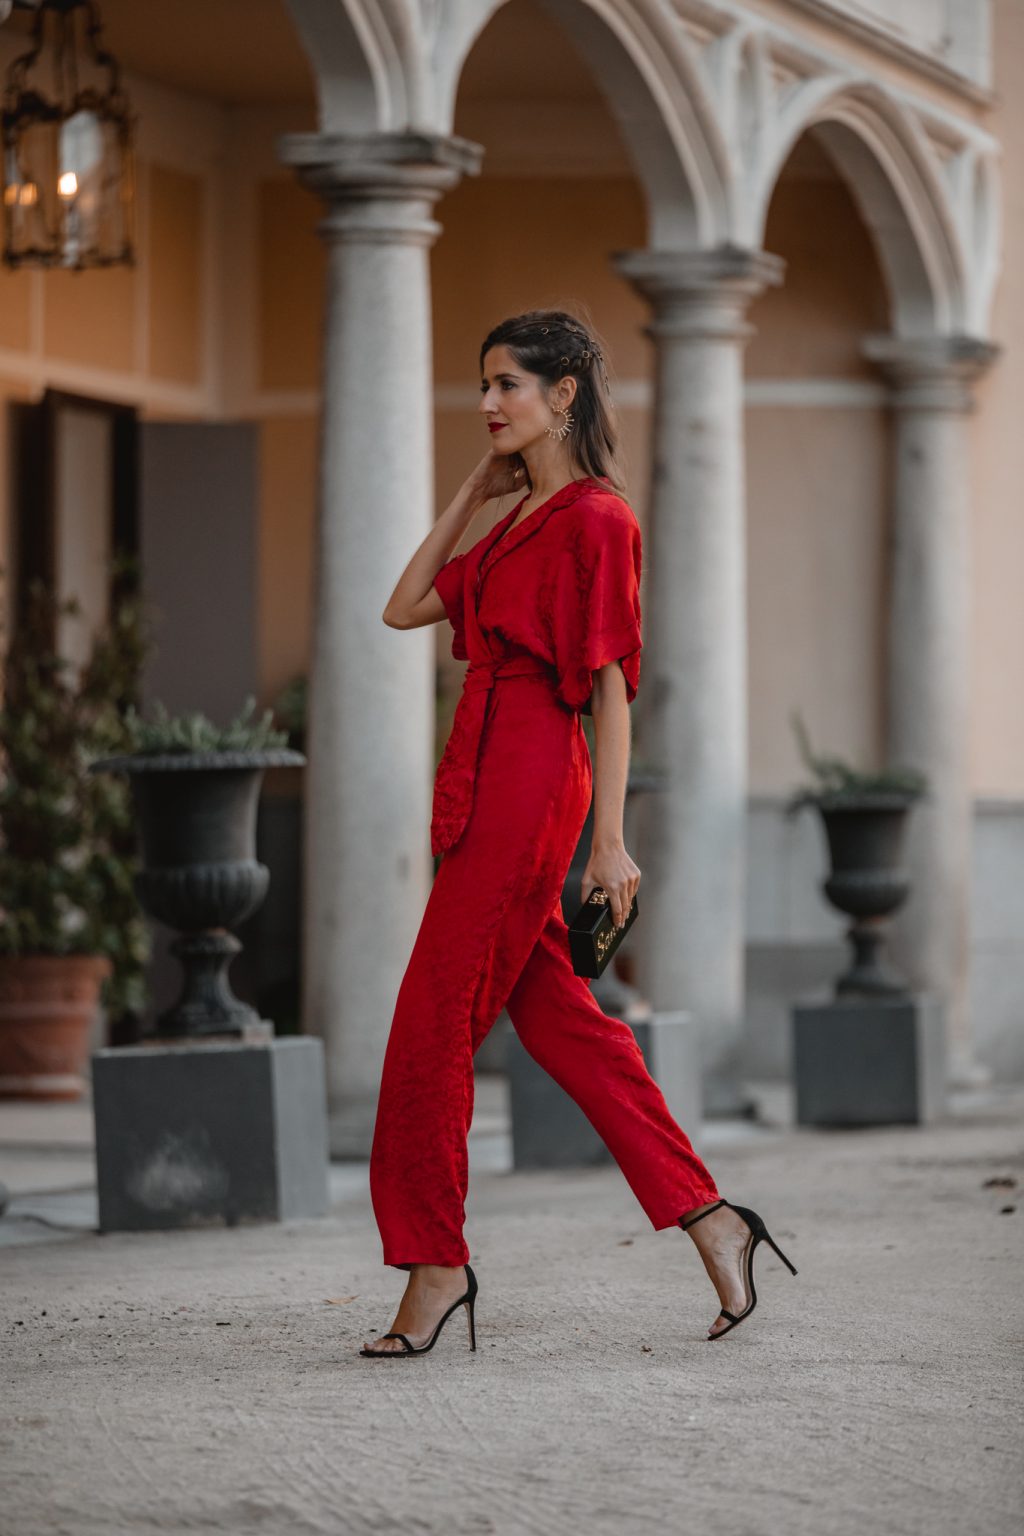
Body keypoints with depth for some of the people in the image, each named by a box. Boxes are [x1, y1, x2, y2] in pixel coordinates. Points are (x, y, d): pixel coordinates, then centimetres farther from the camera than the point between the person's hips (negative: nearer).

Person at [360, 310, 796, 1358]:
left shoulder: (593, 521, -9)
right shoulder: (518, 523, 17)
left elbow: (609, 685, -12)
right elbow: (405, 609, 18)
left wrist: (608, 841, -16)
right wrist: (472, 493, 14)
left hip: (529, 778, -9)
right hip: (482, 776, 9)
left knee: (436, 1020, -5)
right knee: (552, 1014, 9)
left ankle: (436, 1264, 4)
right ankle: (707, 1217, 12)